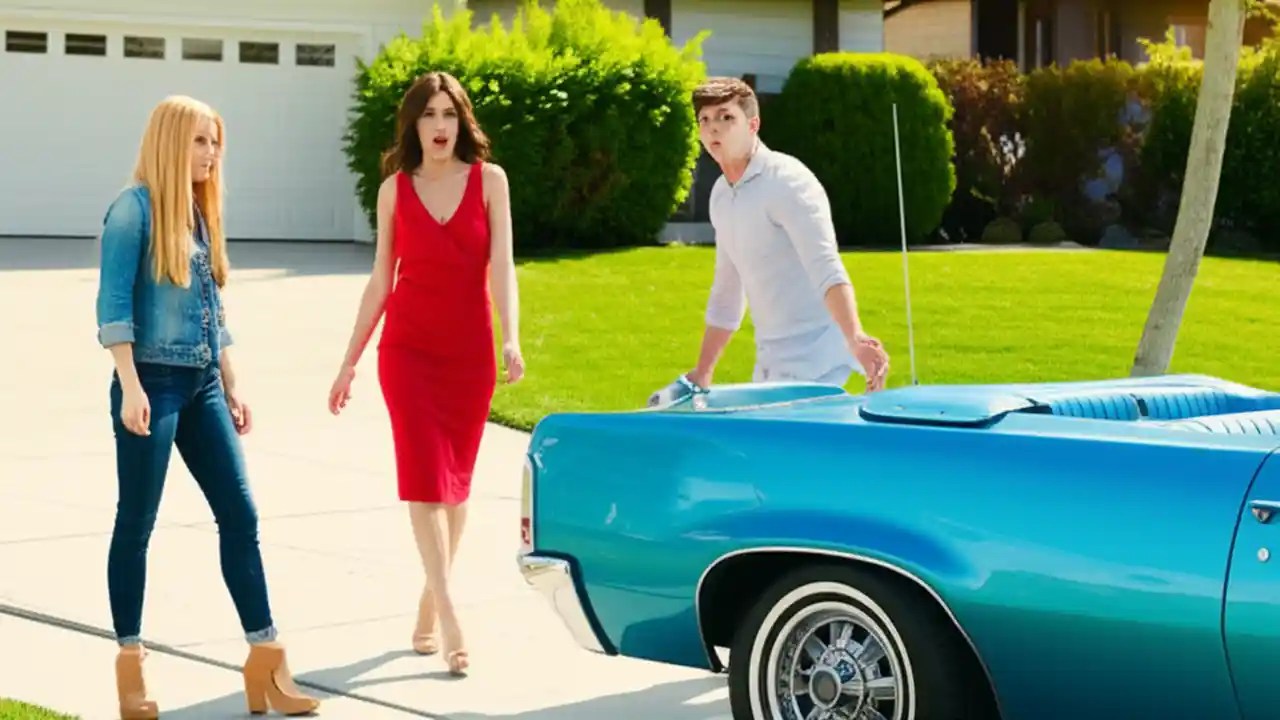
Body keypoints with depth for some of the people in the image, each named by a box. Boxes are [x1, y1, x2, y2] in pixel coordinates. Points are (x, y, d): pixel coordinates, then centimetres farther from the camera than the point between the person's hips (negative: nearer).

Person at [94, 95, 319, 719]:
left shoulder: (199, 211, 15)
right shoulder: (134, 207, -8)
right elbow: (113, 305, -14)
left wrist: (231, 386, 17)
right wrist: (130, 387, -20)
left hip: (202, 384, 7)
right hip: (153, 382, -7)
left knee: (240, 515, 2)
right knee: (136, 522, 1)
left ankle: (266, 659, 5)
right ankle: (130, 663, 10)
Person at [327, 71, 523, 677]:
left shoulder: (489, 180, -1)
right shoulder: (395, 188, 3)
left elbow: (501, 265, -8)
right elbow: (381, 279, 7)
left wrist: (511, 338, -22)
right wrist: (350, 360, 7)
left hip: (469, 349, 0)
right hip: (408, 347, 0)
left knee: (455, 481, 8)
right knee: (424, 476, -10)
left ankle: (429, 603, 23)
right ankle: (449, 616, -15)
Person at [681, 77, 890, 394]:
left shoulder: (786, 180, -15)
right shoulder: (721, 195, 11)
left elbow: (826, 267, -29)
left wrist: (854, 338, -43)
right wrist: (702, 374, 22)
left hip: (812, 361, -8)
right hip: (771, 361, 8)